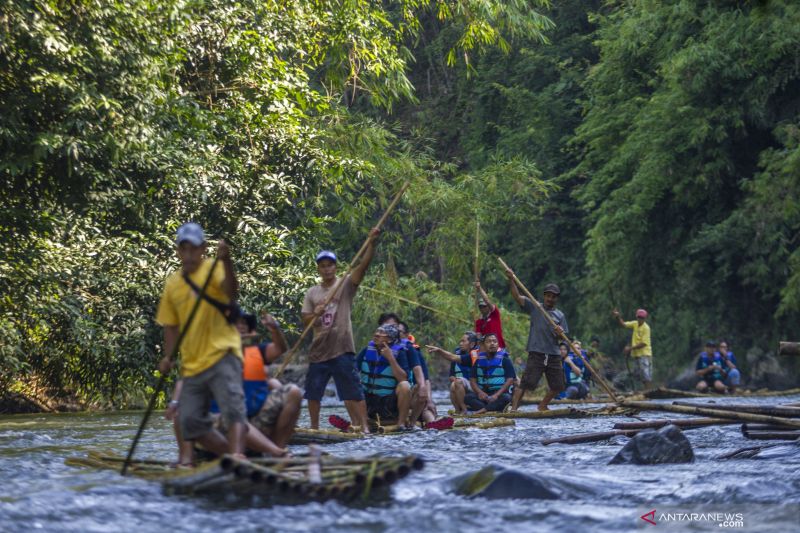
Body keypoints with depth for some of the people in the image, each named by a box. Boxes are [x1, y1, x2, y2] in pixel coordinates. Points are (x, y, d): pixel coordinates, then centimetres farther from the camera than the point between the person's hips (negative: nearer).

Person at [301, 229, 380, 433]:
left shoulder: (346, 285, 2)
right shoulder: (312, 293, 12)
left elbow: (364, 265, -13)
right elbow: (305, 319, 9)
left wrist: (371, 243, -27)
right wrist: (315, 314, -14)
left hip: (342, 348, -4)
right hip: (318, 350, 4)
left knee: (352, 392, -7)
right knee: (313, 392, 9)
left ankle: (364, 427, -8)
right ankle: (314, 428, 21)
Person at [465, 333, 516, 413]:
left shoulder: (504, 360, 3)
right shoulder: (479, 360, 13)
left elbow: (510, 380, -6)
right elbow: (472, 380, 9)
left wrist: (497, 395, -19)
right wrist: (480, 392, -13)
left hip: (499, 394, -3)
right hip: (483, 394, 3)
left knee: (506, 398, -36)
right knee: (468, 397, -27)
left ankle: (484, 410, -43)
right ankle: (494, 410, -42)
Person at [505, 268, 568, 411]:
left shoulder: (560, 315, 13)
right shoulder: (535, 307, 4)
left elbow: (563, 337, 11)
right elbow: (517, 297, -7)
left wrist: (560, 333, -13)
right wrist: (511, 280, -21)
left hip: (554, 354, 5)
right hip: (536, 353, -5)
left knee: (557, 386, 10)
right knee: (526, 382, -15)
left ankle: (542, 406, 30)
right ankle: (514, 407, -16)